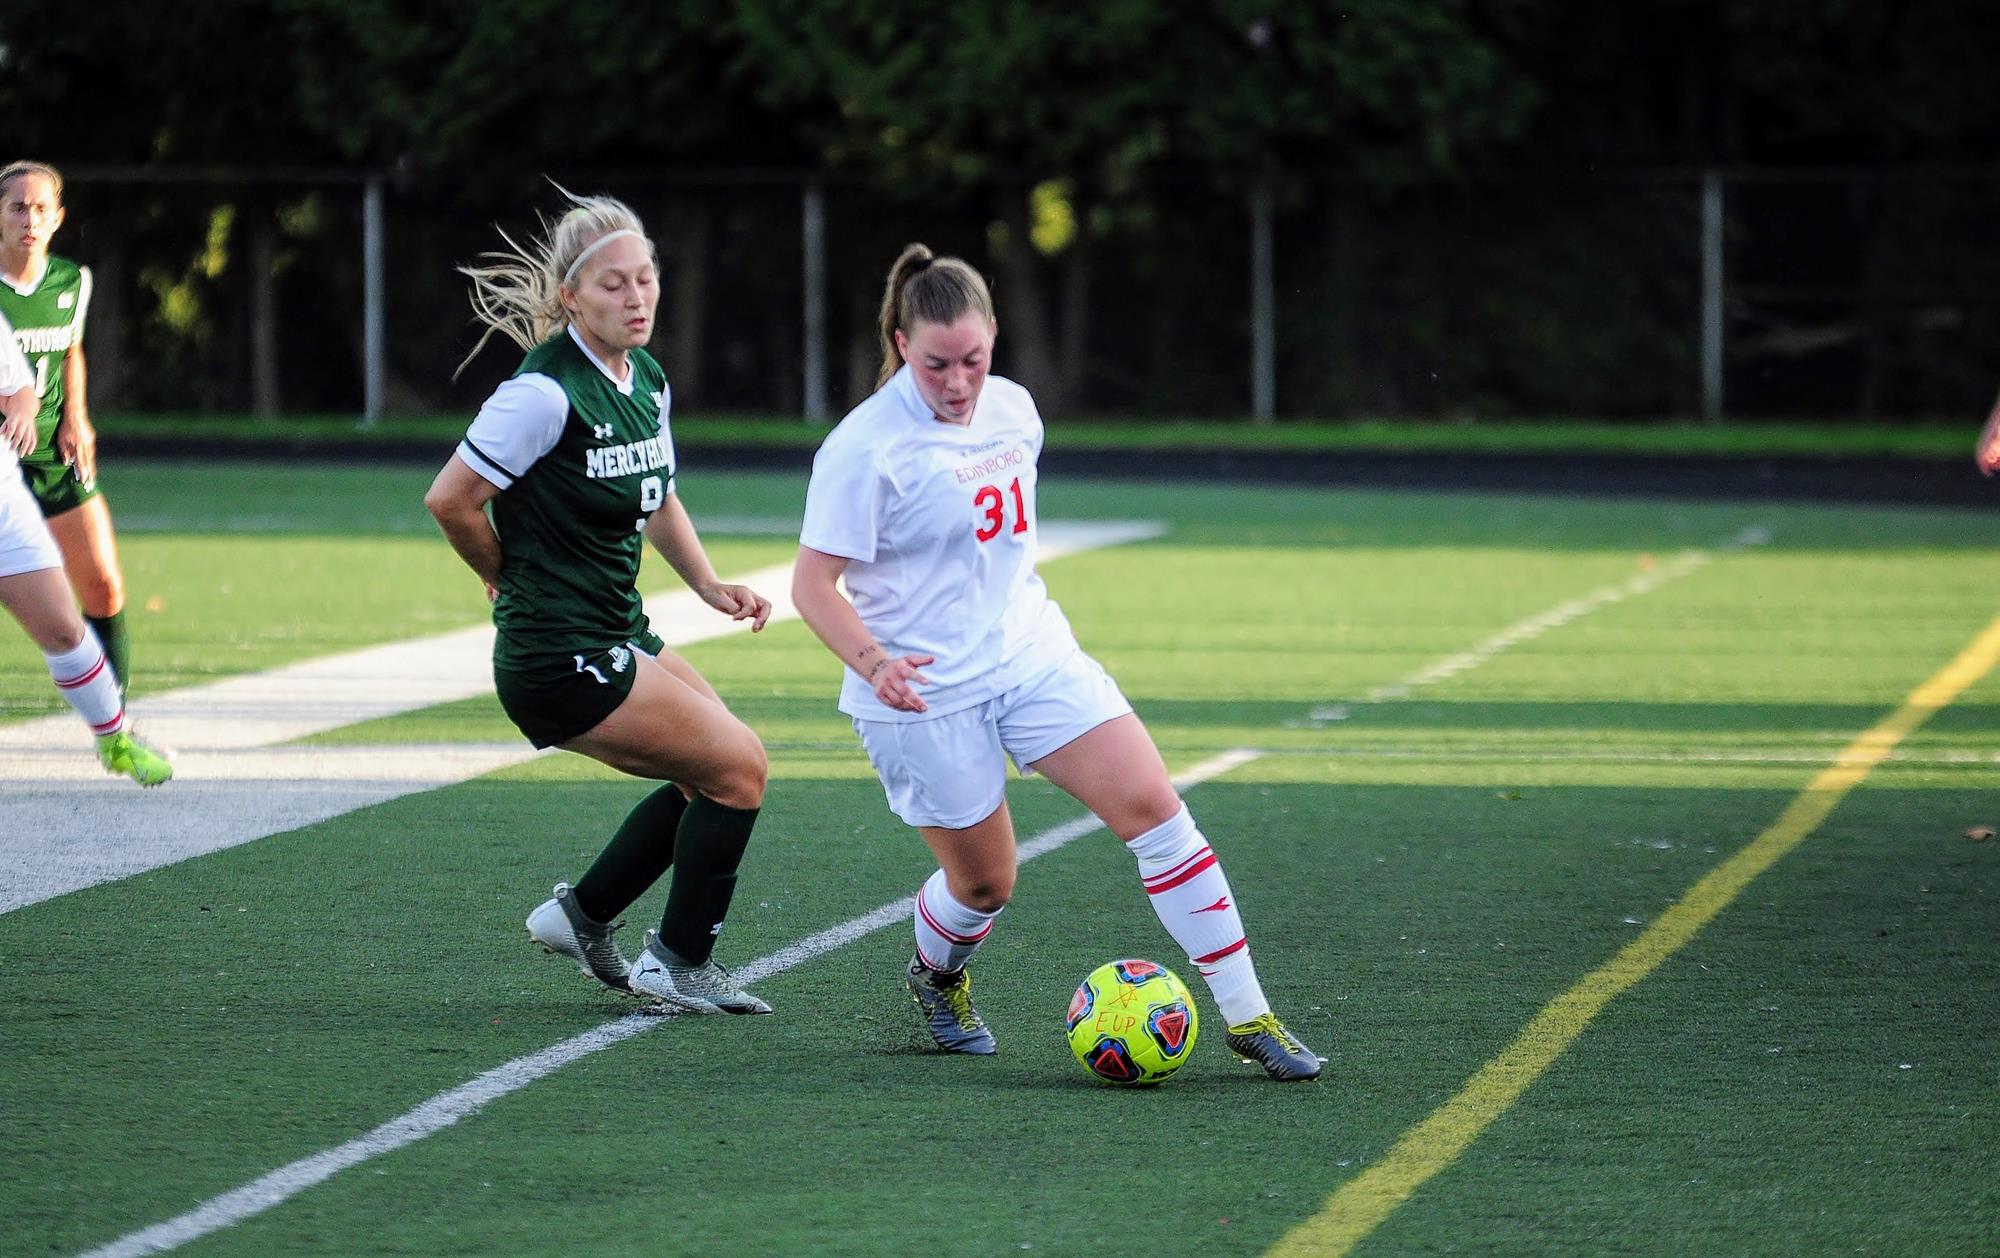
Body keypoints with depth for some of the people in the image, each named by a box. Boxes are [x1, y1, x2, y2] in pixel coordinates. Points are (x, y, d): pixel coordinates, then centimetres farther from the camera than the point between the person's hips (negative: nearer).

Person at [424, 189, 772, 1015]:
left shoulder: (647, 381, 7)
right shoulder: (547, 393, -20)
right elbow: (450, 498, -17)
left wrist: (710, 586, 9)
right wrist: (513, 582, -1)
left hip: (619, 638, 9)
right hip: (561, 659, -9)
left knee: (716, 776, 14)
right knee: (737, 765, -7)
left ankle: (582, 914, 27)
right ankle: (678, 964, 6)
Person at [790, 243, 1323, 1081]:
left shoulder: (1013, 410, 3)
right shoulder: (865, 448, -17)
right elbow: (813, 584, -18)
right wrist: (873, 662, -33)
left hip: (1031, 657, 5)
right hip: (925, 695, -5)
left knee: (1153, 806, -9)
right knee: (985, 883, 5)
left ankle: (1246, 1016, -5)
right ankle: (936, 978, 42)